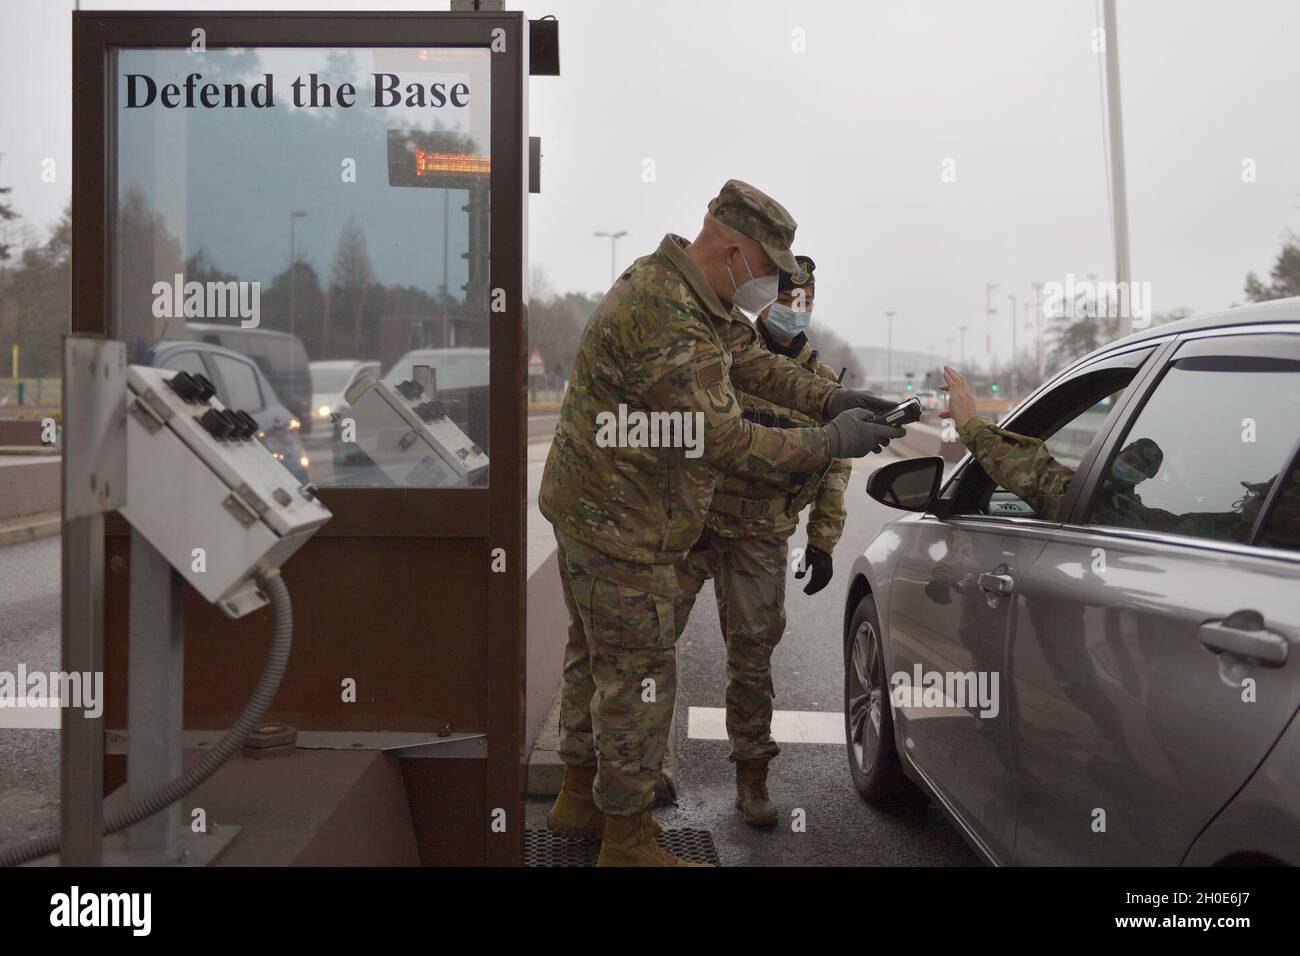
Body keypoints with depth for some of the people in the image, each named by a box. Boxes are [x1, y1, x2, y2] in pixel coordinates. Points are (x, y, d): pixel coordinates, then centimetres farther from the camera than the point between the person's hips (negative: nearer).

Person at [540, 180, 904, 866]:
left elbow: (752, 361, 10)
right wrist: (832, 442, -20)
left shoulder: (688, 292, 6)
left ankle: (579, 800, 38)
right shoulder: (665, 320, -28)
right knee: (640, 678, 0)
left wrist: (834, 399, -2)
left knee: (595, 656, 21)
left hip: (590, 508, 11)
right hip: (620, 527, -11)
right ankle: (626, 841, 15)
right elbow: (724, 441, -28)